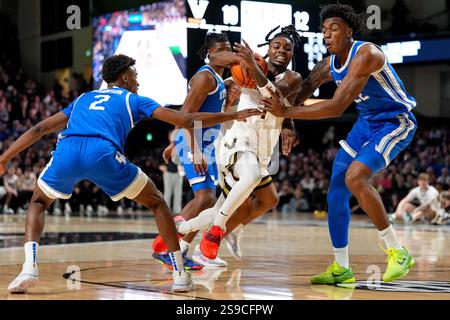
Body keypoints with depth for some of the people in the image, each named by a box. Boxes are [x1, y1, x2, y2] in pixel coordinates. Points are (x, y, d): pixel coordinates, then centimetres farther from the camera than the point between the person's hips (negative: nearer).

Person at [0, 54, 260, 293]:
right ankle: (180, 275, 13)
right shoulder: (134, 100, 27)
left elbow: (39, 129, 33)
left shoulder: (82, 99, 38)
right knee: (157, 203, 19)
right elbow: (186, 121, 20)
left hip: (67, 152, 3)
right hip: (104, 154, -2)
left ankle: (29, 268, 5)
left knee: (39, 203, 29)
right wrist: (233, 116, 29)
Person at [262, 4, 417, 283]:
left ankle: (398, 252, -16)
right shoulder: (328, 66, -1)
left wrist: (286, 112, -33)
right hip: (366, 122, 9)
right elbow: (302, 92, 8)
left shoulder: (366, 54, -27)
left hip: (396, 122, -9)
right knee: (337, 190, 2)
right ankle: (341, 268, 12)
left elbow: (337, 107, -33)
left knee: (355, 177, -28)